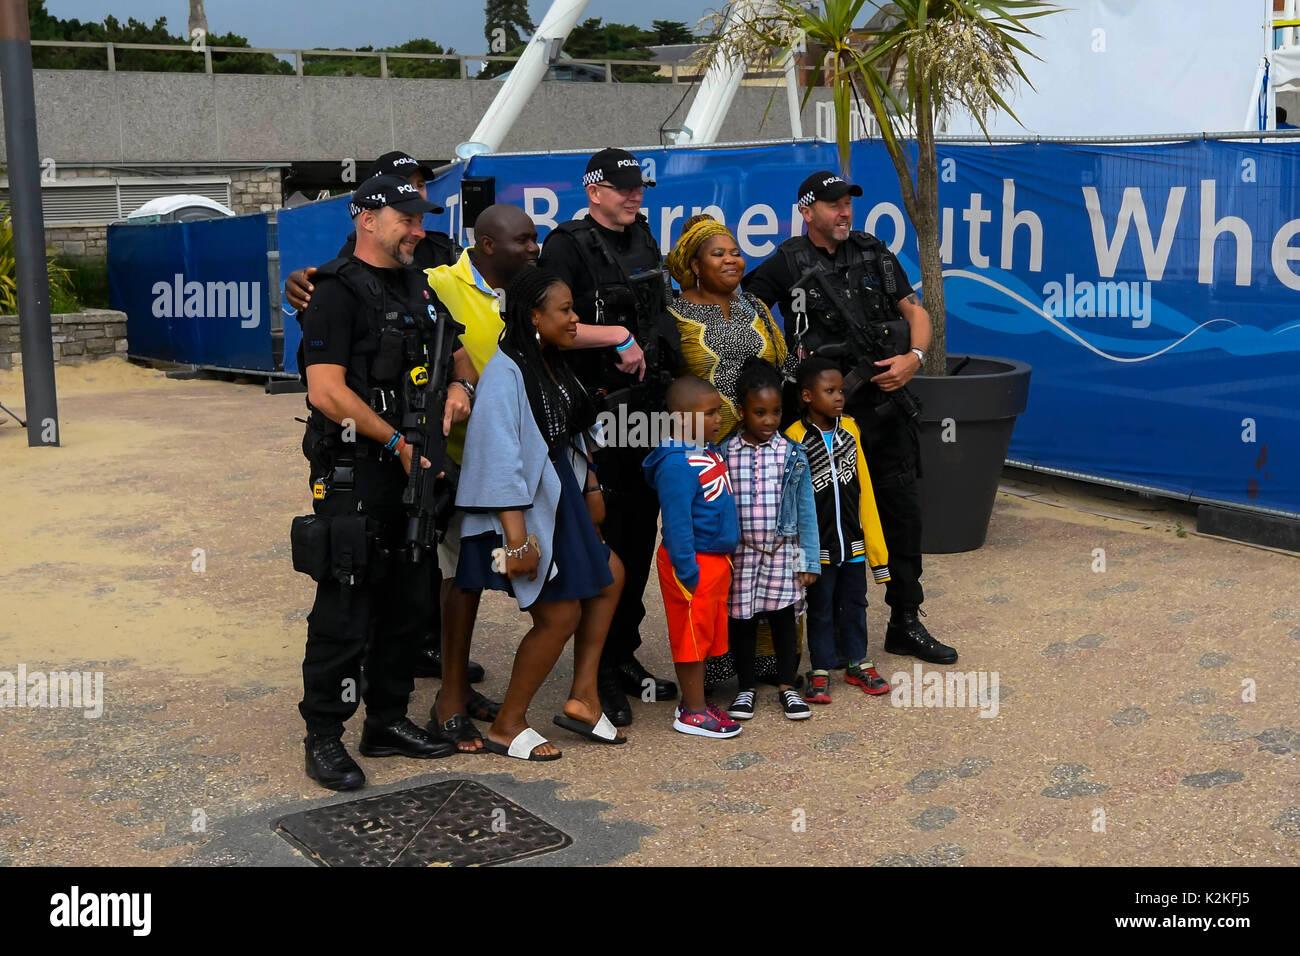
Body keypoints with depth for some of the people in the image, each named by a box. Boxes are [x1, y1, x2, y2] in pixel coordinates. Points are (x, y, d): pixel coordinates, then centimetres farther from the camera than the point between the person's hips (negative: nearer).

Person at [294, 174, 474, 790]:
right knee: (345, 608, -5)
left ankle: (387, 721, 26)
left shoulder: (418, 288, 15)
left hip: (411, 469, 9)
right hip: (353, 473, -8)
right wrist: (399, 443, -16)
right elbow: (326, 391, -19)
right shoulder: (340, 292, -11)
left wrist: (459, 387, 3)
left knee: (409, 601, 13)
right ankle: (323, 739, 6)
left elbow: (454, 353, 27)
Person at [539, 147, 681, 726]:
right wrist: (618, 336, -19)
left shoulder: (642, 238, 15)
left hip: (650, 409, 8)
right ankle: (598, 675, 5)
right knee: (605, 538, -4)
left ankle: (625, 657, 24)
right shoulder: (569, 245, -9)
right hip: (601, 412, -7)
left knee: (640, 533, 12)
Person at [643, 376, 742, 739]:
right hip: (694, 562, -9)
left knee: (707, 634, 17)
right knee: (692, 635, 1)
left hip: (716, 559, 9)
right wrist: (687, 571, -23)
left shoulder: (710, 451, 8)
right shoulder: (676, 464, -22)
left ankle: (694, 699, 30)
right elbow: (677, 523, -23)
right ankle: (694, 712, 11)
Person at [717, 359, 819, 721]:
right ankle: (745, 688, 25)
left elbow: (806, 510, 1)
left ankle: (786, 687, 24)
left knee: (783, 618, 9)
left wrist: (809, 561, 0)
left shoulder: (792, 455, -3)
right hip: (740, 555, 0)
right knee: (742, 621, 9)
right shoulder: (725, 454, -4)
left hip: (783, 553, 0)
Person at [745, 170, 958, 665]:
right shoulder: (788, 263, -3)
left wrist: (913, 357, -9)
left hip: (885, 404, 4)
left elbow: (915, 312, 10)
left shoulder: (874, 253, 9)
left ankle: (906, 623, 20)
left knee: (903, 511, 8)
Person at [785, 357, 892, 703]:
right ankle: (821, 670, 23)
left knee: (854, 603, 16)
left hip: (853, 541, 4)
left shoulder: (850, 429, 0)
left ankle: (857, 662, 32)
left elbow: (864, 489, 4)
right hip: (818, 544, -4)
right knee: (821, 608, 10)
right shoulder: (795, 438, -14)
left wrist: (875, 544, 5)